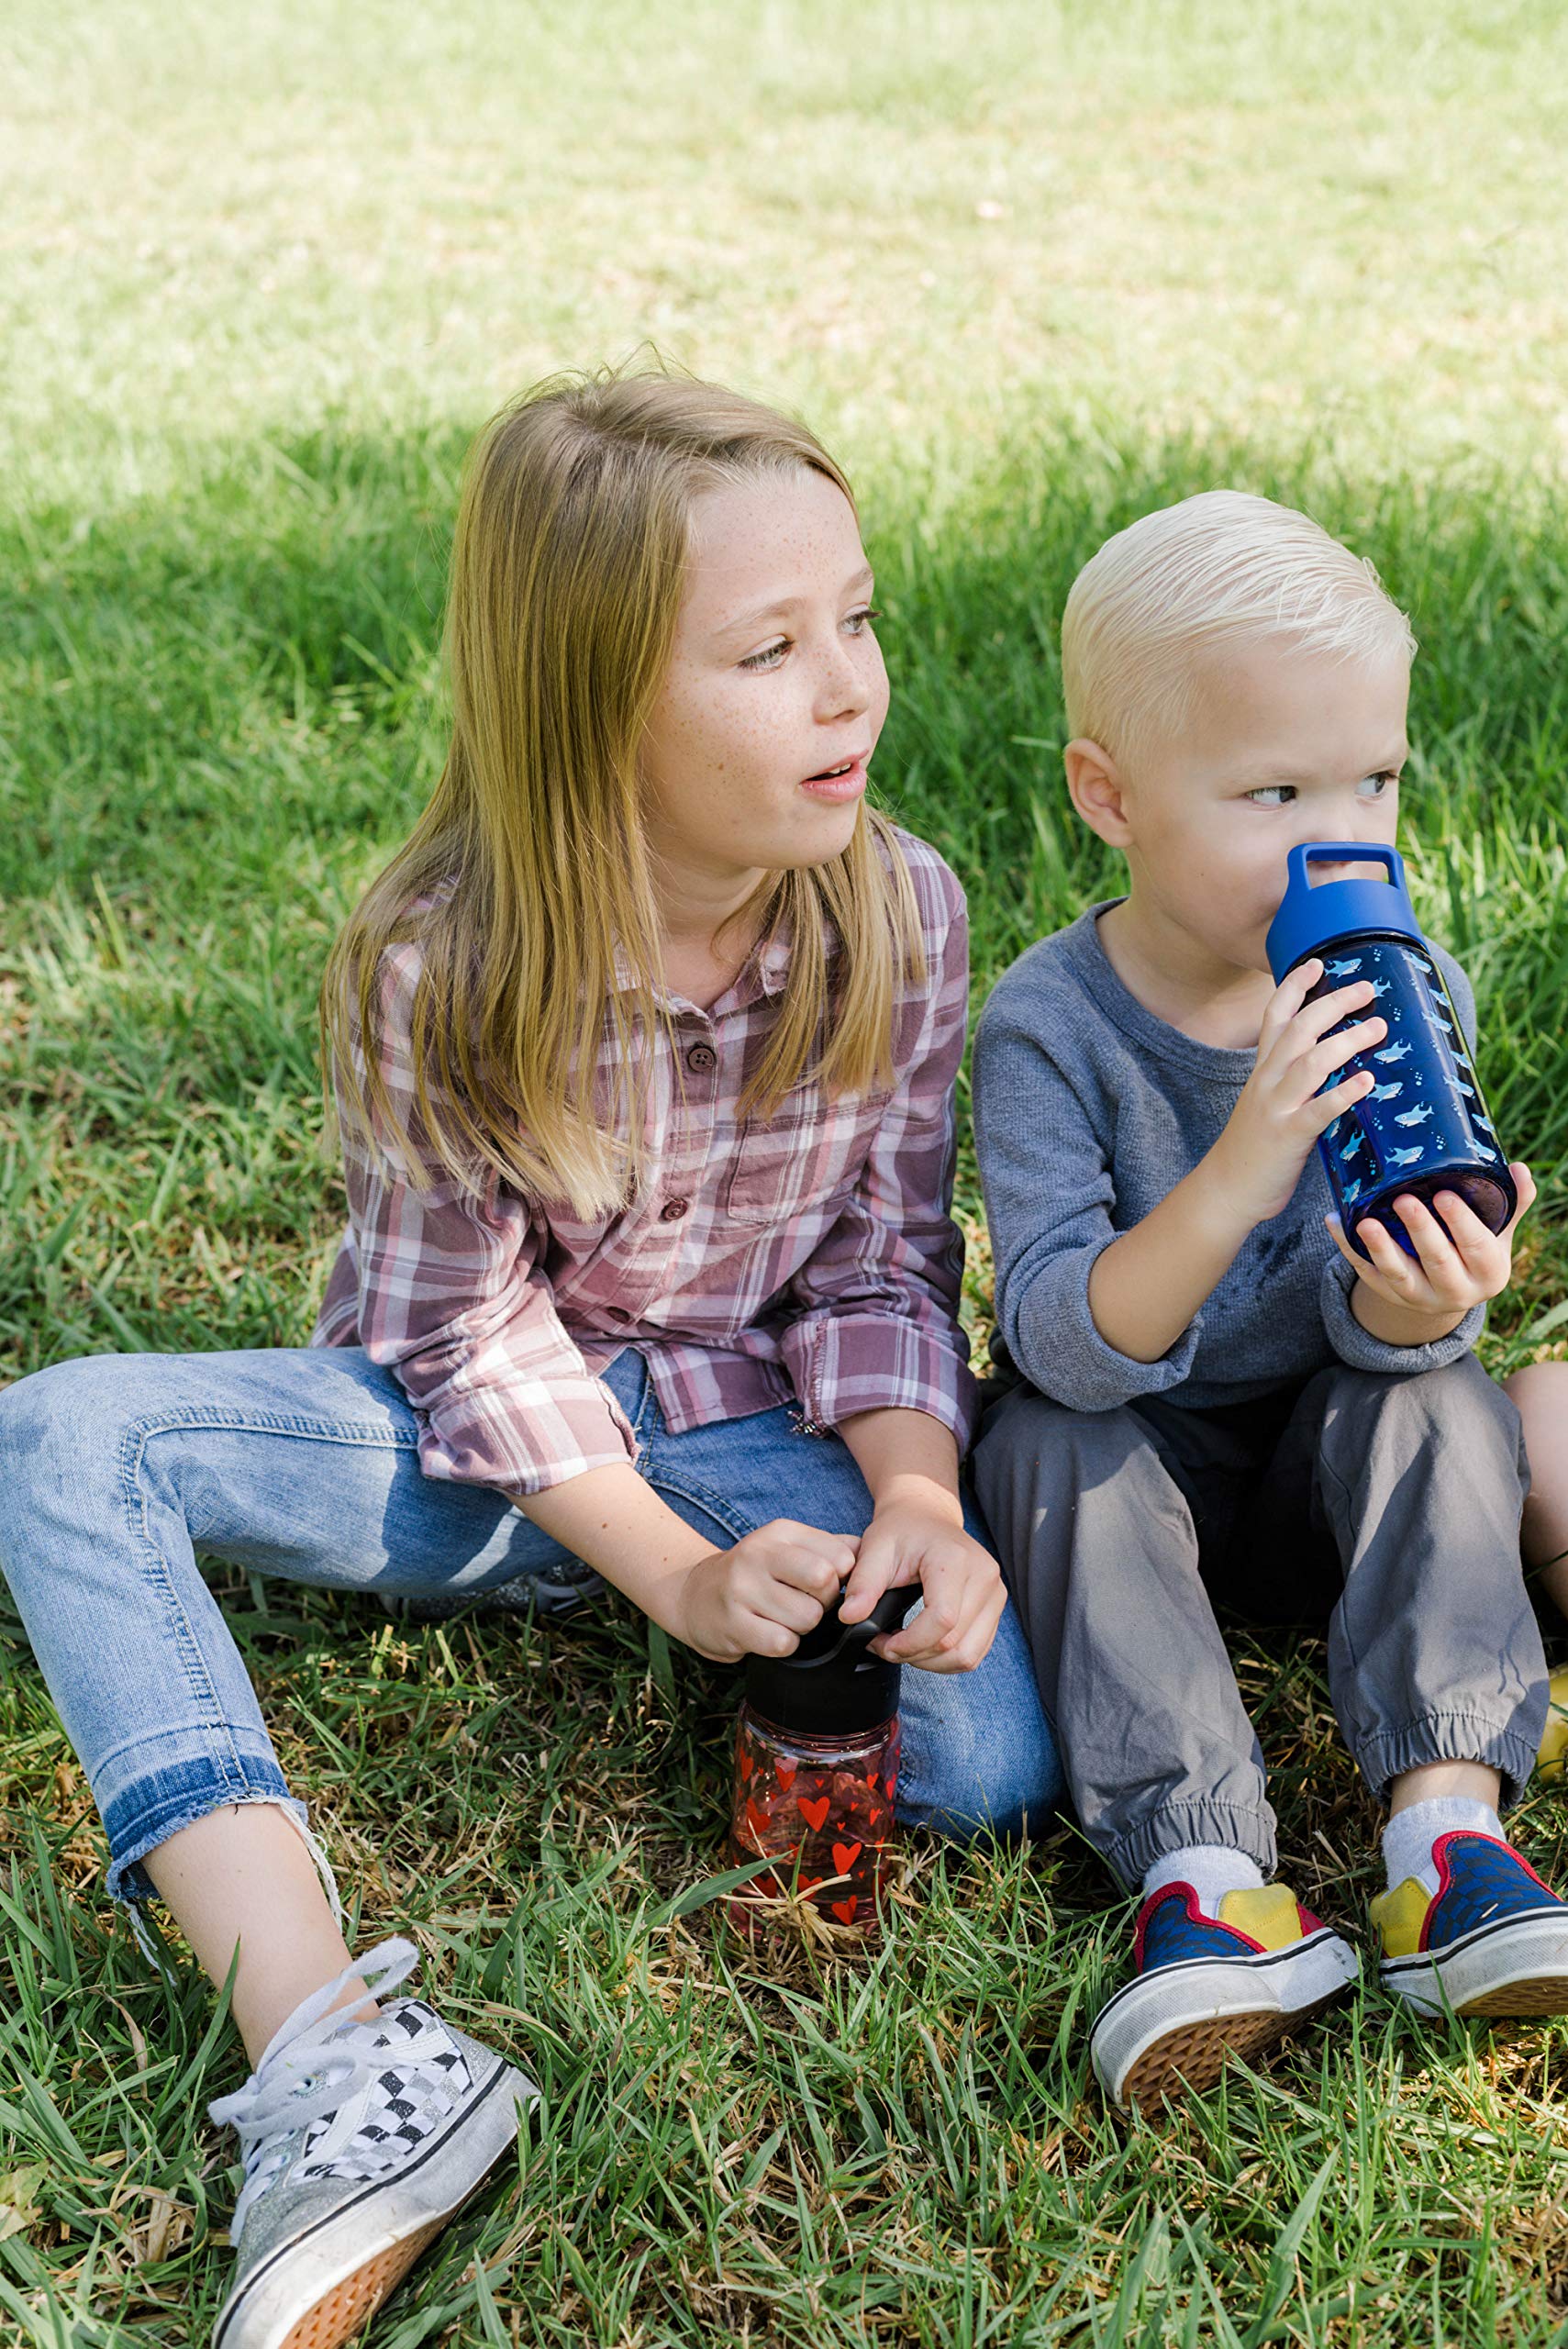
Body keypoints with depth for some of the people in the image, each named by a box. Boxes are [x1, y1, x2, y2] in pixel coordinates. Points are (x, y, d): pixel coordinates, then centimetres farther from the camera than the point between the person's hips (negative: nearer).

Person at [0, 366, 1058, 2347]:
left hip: (751, 1437, 0)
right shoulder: (440, 967, -20)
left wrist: (917, 1500, -20)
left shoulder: (900, 912, -12)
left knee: (989, 1755, -29)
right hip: (476, 1441, 0)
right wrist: (679, 1576, -22)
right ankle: (332, 2059, -39)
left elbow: (881, 1260, -4)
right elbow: (472, 1332, -14)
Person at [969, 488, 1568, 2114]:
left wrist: (1417, 1302, -42)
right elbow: (1063, 1345, -30)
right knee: (1045, 1446, -30)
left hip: (1328, 1467, 2)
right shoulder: (1049, 1027, -21)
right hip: (1137, 1453, -1)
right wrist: (1234, 1180, -47)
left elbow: (1370, 1329, -15)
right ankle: (1204, 1875, -35)